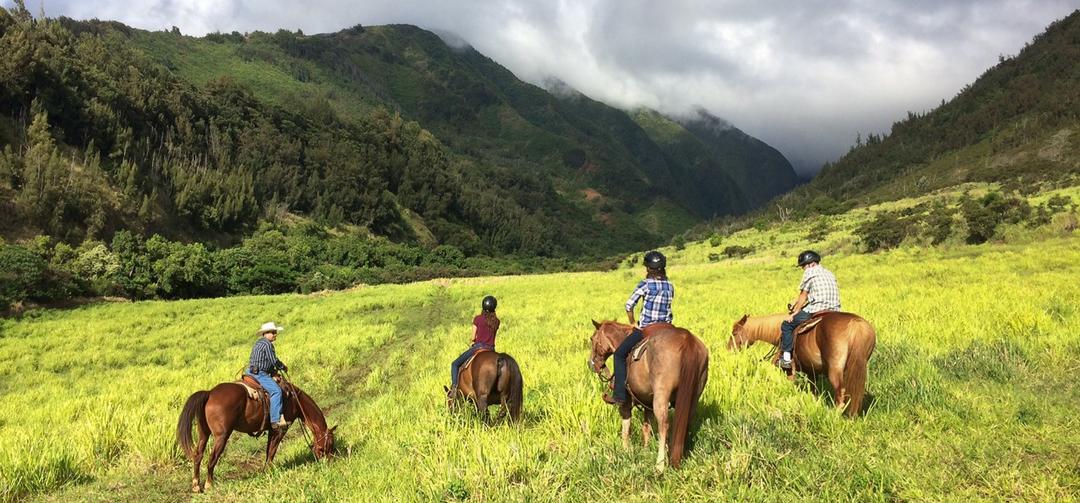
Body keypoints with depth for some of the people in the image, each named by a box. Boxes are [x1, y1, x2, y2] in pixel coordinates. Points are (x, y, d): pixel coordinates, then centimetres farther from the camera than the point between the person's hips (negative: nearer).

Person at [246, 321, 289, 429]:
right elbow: (274, 361, -15)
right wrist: (283, 367, 1)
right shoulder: (267, 344, -12)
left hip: (251, 372, 11)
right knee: (276, 390, -21)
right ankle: (275, 420, -30)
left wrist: (273, 370, 19)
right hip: (259, 374, -11)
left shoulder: (259, 343, 20)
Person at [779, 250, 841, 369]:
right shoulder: (829, 274, 22)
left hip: (816, 311, -8)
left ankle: (786, 358, 2)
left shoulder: (810, 272, -1)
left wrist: (794, 314, 10)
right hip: (834, 313, 8)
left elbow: (803, 296, 1)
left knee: (786, 325, 6)